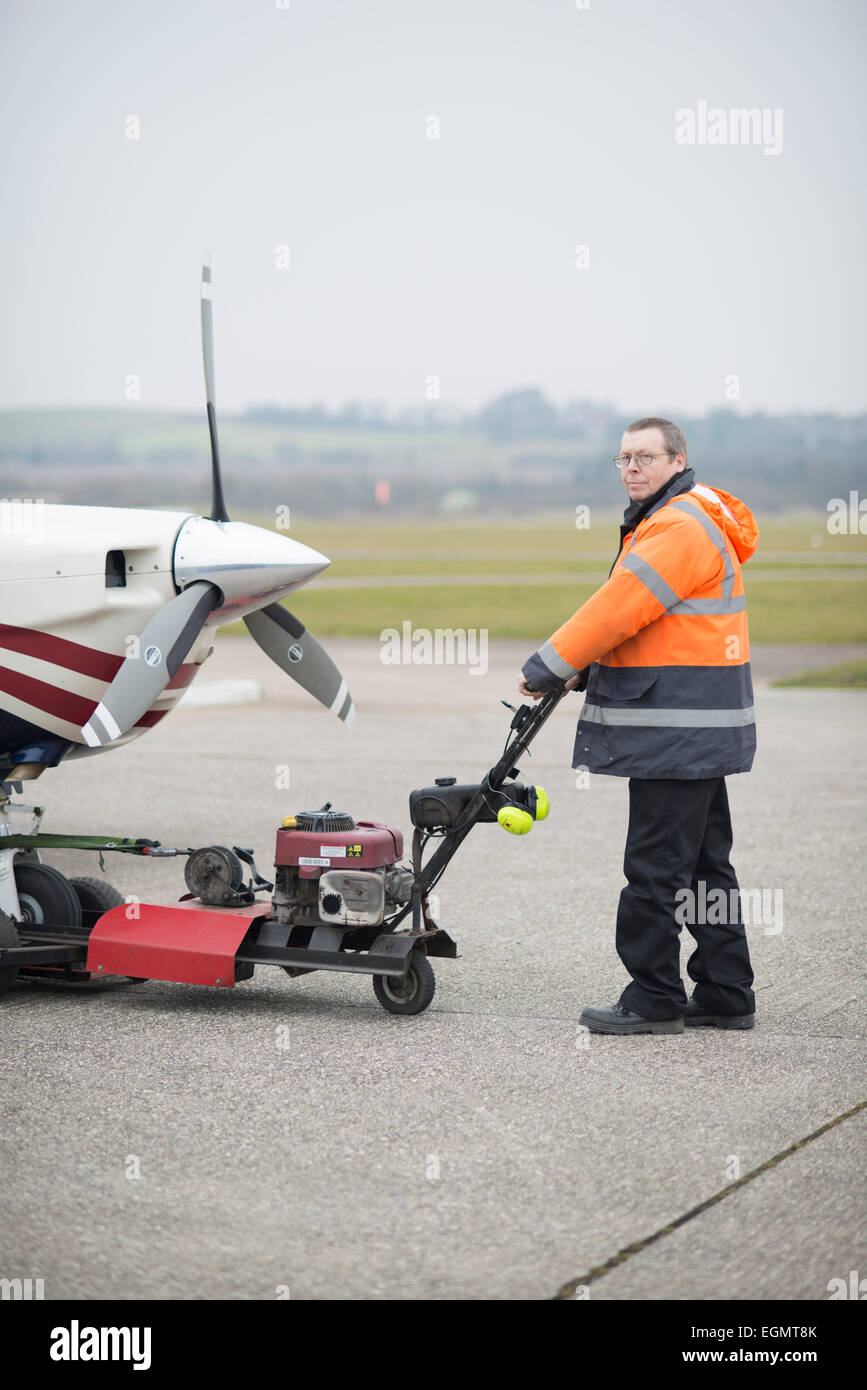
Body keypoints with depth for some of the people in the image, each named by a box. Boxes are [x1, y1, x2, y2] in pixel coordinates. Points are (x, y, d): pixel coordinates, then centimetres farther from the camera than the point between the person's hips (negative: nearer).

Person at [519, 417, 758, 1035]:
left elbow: (620, 607, -19)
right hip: (697, 729, 11)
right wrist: (586, 668, 12)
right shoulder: (671, 519, 19)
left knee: (656, 867, -6)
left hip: (679, 726, -11)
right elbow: (634, 615, 23)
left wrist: (551, 665, -11)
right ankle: (726, 996, 19)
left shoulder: (683, 527, -16)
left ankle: (654, 1000, 1)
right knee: (703, 861, 13)